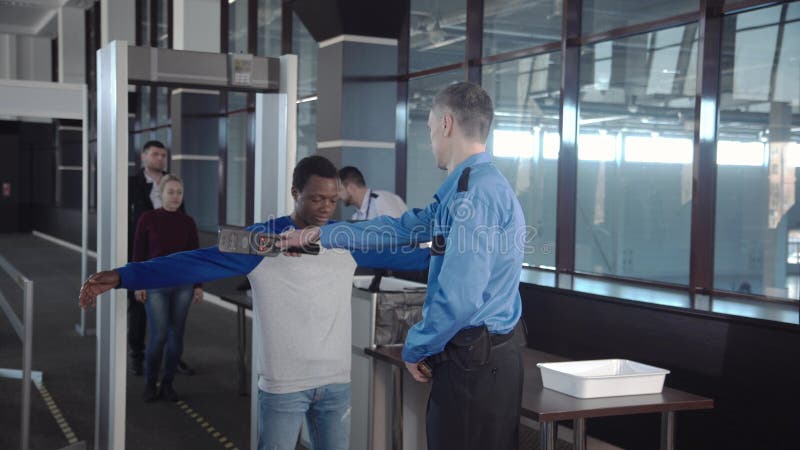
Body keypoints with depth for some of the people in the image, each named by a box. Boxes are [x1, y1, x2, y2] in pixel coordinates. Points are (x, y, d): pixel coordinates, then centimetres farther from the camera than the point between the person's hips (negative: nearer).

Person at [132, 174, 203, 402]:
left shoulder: (187, 222, 4)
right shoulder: (148, 219, -3)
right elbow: (138, 253, -1)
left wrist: (198, 285, 5)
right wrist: (138, 285, -5)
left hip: (183, 284, 3)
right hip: (156, 285, -3)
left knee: (176, 336, 4)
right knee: (159, 336, -8)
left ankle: (168, 384, 17)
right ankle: (150, 383, 12)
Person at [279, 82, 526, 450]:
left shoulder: (477, 192, -18)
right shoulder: (464, 188, 14)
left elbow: (459, 296, -23)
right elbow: (405, 227, 22)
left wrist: (415, 348, -7)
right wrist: (320, 235, 27)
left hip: (472, 364, -9)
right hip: (486, 357, 9)